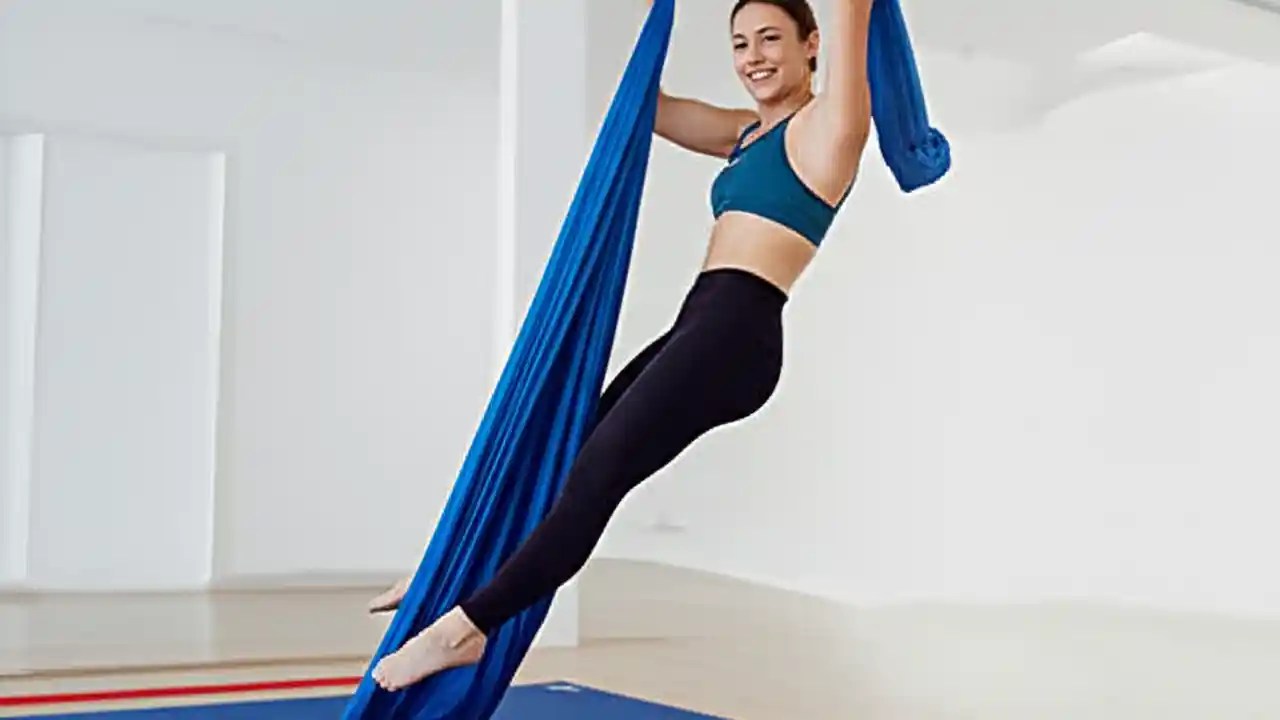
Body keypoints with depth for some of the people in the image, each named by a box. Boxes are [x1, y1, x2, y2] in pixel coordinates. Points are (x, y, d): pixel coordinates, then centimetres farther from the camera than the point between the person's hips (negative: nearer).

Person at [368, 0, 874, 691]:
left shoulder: (827, 125, 0)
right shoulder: (747, 133, 23)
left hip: (734, 335, -9)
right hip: (698, 331, 9)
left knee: (600, 466, -15)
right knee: (570, 448, 13)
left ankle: (466, 623, -13)